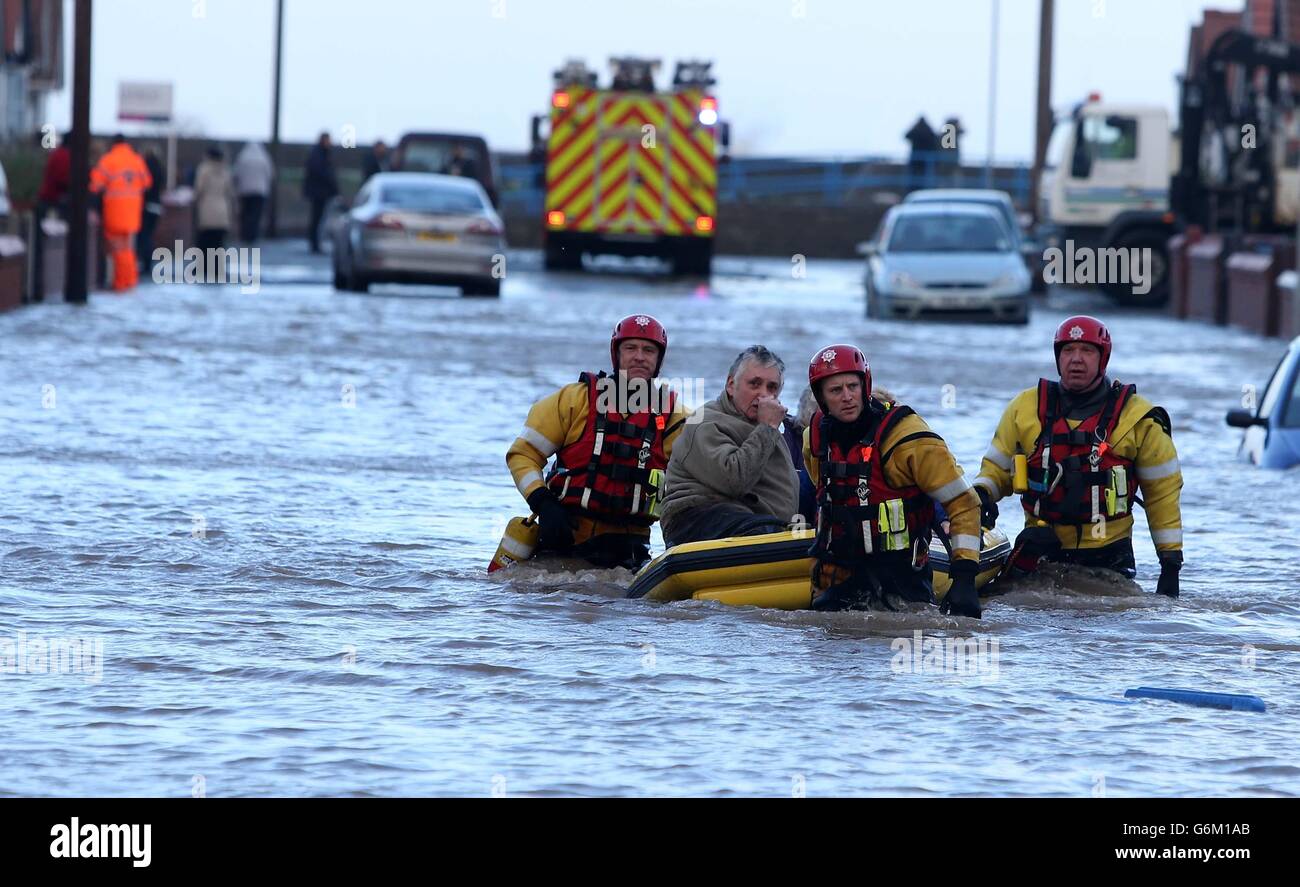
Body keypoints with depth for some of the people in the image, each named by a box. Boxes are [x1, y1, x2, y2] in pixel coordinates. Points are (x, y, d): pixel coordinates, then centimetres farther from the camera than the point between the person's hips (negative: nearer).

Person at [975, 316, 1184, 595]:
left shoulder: (1136, 417, 2)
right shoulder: (1026, 408, 6)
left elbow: (1162, 491, 6)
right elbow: (997, 467, 16)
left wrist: (1171, 560, 3)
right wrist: (981, 493, -7)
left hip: (1109, 557, -1)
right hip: (1039, 551, 1)